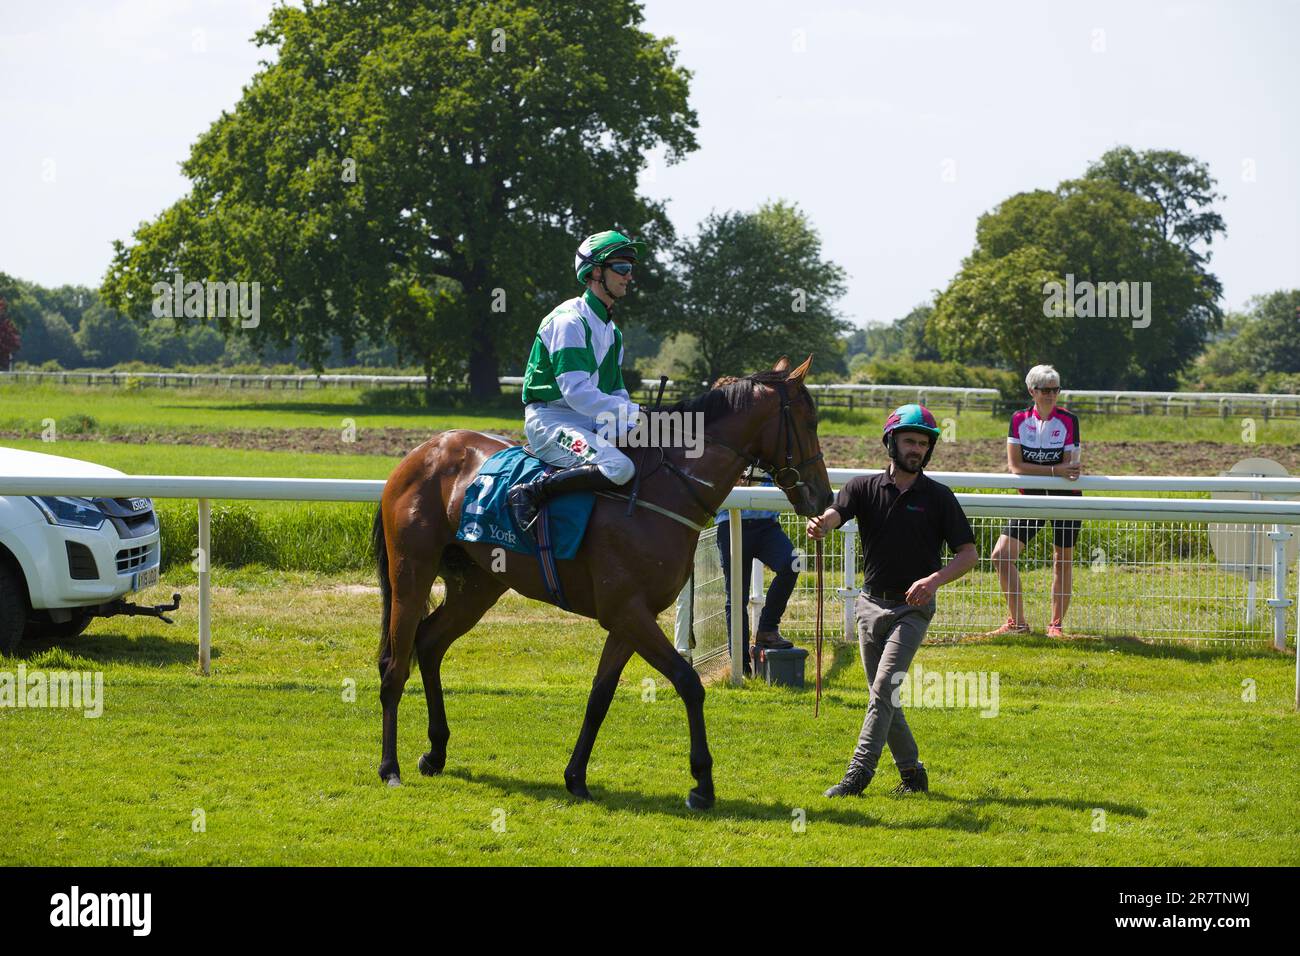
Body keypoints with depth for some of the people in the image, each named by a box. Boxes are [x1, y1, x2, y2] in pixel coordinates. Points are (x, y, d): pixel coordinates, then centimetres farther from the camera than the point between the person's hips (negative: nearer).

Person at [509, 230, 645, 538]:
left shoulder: (611, 330, 18)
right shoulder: (570, 321, -13)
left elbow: (616, 392, 20)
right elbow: (576, 392, -22)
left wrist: (633, 418, -2)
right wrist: (633, 412, -23)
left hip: (590, 422, 9)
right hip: (549, 420, -9)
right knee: (619, 467, -31)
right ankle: (528, 494, -24)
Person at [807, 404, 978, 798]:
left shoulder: (938, 496, -2)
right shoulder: (864, 487, 1)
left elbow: (969, 554, -1)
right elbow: (834, 514, -19)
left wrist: (934, 580, -20)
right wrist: (819, 525, -45)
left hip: (913, 608, -3)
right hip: (871, 605, 3)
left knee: (884, 688, -16)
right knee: (884, 696, 9)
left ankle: (858, 773, -20)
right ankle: (912, 773, 22)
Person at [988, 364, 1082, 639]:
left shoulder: (1068, 420, -9)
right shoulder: (1019, 419, -5)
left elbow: (1069, 467, -12)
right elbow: (1015, 466, -12)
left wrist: (1033, 471, -28)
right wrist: (1054, 470, -23)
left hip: (1065, 497, -2)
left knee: (1063, 560, 2)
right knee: (1002, 555, -7)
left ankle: (1056, 624, 14)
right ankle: (1017, 623, 3)